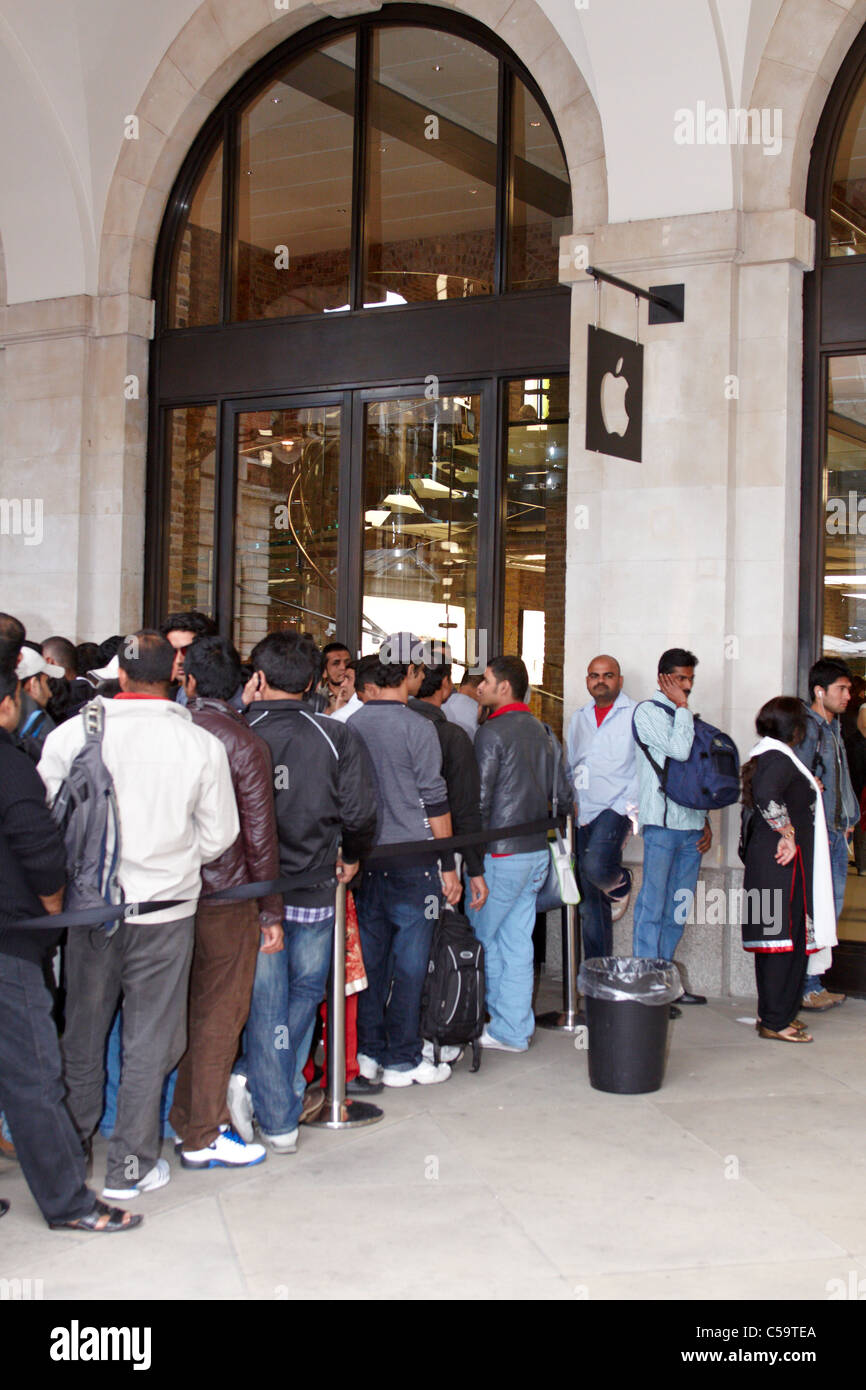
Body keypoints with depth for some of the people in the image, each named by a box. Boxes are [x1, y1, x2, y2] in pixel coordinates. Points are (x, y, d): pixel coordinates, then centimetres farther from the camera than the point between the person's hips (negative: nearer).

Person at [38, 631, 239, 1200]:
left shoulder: (72, 733, -7)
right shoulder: (201, 744, -8)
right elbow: (220, 836, -1)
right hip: (167, 907, -1)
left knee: (83, 1030, 17)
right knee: (149, 1038, 8)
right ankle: (131, 1164, 15)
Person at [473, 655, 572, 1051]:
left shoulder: (492, 732, -13)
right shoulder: (541, 731, 11)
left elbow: (480, 799, -17)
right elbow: (564, 793, 13)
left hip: (502, 853, -8)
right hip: (536, 849, 8)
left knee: (480, 937, 4)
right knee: (516, 940, 11)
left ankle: (507, 1028, 12)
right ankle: (515, 1029, 14)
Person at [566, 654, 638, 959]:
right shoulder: (579, 718, 16)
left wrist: (634, 805, -13)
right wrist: (572, 800, 10)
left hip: (617, 807, -5)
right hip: (585, 814, 5)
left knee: (595, 867, -31)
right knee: (590, 903, 6)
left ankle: (620, 882, 5)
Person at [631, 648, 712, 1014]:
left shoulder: (685, 717, 20)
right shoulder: (647, 711, -3)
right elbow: (679, 750, -18)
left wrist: (706, 820, 16)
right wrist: (682, 707, -6)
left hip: (691, 826, 7)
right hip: (662, 822, -7)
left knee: (678, 909, 9)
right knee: (652, 907, -6)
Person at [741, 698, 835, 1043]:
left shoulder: (764, 756, 15)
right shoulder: (780, 759, -16)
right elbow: (766, 795, -34)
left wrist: (808, 790, 25)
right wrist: (788, 834, -25)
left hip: (766, 859, 10)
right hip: (783, 863, -10)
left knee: (774, 938, 14)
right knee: (785, 938, -5)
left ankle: (772, 1014, 22)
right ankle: (775, 1021, -1)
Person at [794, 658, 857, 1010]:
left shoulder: (833, 728, 17)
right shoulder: (807, 729, -13)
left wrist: (849, 820, 18)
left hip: (835, 833, 10)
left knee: (832, 905, 11)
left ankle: (816, 981, 19)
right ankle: (805, 986, -2)